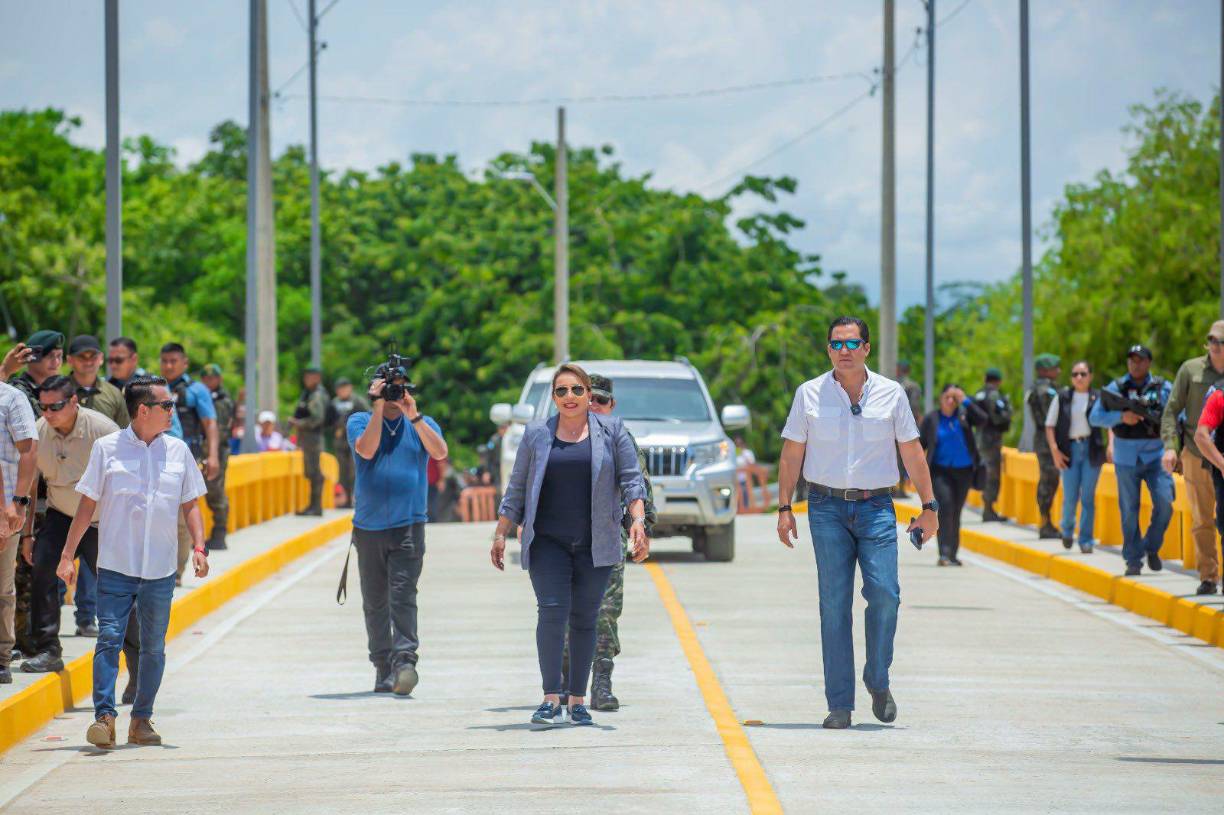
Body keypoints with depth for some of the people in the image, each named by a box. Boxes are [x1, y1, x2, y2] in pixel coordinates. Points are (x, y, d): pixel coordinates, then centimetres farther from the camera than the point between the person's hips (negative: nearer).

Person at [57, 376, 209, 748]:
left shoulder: (178, 451, 8)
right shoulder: (107, 448, 0)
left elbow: (190, 504, 13)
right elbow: (87, 505, 4)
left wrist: (199, 547, -2)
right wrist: (67, 555, 1)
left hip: (160, 570, 3)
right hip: (115, 566, -3)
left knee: (153, 647, 7)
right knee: (109, 638, -13)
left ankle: (141, 719, 16)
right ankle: (104, 716, -16)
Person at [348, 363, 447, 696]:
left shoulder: (421, 424, 9)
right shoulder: (360, 421, 7)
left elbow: (440, 452, -9)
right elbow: (366, 449, -12)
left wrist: (413, 415, -14)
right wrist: (379, 407, -11)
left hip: (408, 526, -2)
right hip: (368, 527, 2)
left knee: (403, 596, -16)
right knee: (374, 603, 7)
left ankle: (405, 659, -24)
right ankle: (383, 668, 15)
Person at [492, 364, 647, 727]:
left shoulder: (611, 431, 7)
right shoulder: (536, 435, 8)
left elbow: (631, 479, 3)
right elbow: (516, 489, 12)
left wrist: (638, 521, -11)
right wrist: (501, 534, 8)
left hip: (595, 543, 0)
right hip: (548, 543, 0)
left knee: (584, 619, 3)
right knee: (552, 611, -14)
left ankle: (577, 701, 10)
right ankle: (551, 699, -16)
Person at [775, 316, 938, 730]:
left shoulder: (891, 394, 6)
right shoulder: (809, 394, 5)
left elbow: (912, 451, 10)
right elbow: (791, 452, 8)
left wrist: (929, 506, 8)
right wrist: (784, 508, 2)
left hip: (876, 507, 0)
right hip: (827, 507, 0)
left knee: (884, 593, -15)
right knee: (834, 603, -3)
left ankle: (878, 681, 7)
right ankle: (840, 704, -1)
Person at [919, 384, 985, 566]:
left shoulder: (964, 414, 3)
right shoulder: (931, 419, 1)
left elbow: (982, 419, -15)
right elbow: (920, 444, 5)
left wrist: (966, 401, -19)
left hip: (964, 471, 2)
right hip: (940, 470, -2)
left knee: (956, 511, 9)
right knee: (945, 504, -21)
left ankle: (952, 555, 20)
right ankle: (944, 553, -25)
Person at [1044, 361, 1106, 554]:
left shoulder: (1099, 398, 2)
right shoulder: (1062, 397, 5)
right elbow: (1050, 426, 6)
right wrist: (1055, 451, -4)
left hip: (1092, 450, 0)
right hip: (1070, 450, 1)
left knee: (1088, 497, 1)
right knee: (1070, 497, -1)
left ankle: (1086, 540, 10)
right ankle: (1067, 531, 27)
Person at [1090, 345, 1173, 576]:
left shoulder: (1163, 388, 5)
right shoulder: (1115, 388, 4)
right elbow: (1094, 417, -2)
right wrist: (1121, 417, -17)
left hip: (1156, 456, 0)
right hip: (1126, 459, 0)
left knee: (1165, 503, -13)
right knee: (1129, 510, 3)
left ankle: (1152, 547, 8)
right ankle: (1133, 560, 12)